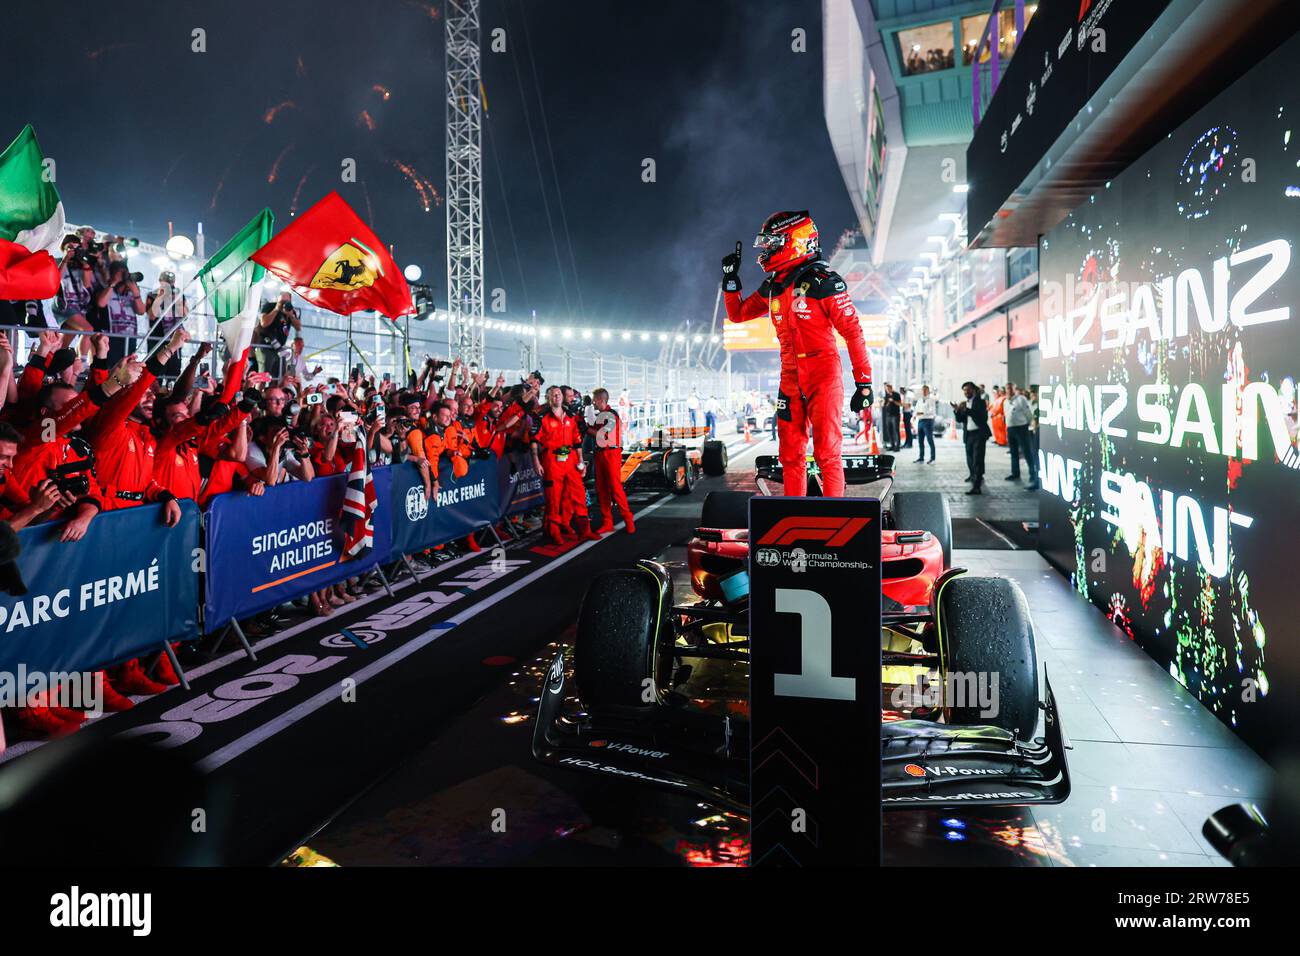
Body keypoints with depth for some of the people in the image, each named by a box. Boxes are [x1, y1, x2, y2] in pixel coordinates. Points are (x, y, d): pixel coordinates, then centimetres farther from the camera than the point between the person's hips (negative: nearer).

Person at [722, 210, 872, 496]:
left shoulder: (822, 280, -10)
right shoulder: (772, 286, 12)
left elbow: (853, 331, -10)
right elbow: (737, 314, 26)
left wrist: (864, 382, -12)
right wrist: (730, 277, 13)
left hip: (823, 376, -7)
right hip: (790, 378, 7)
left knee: (827, 451, -6)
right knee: (790, 454, 9)